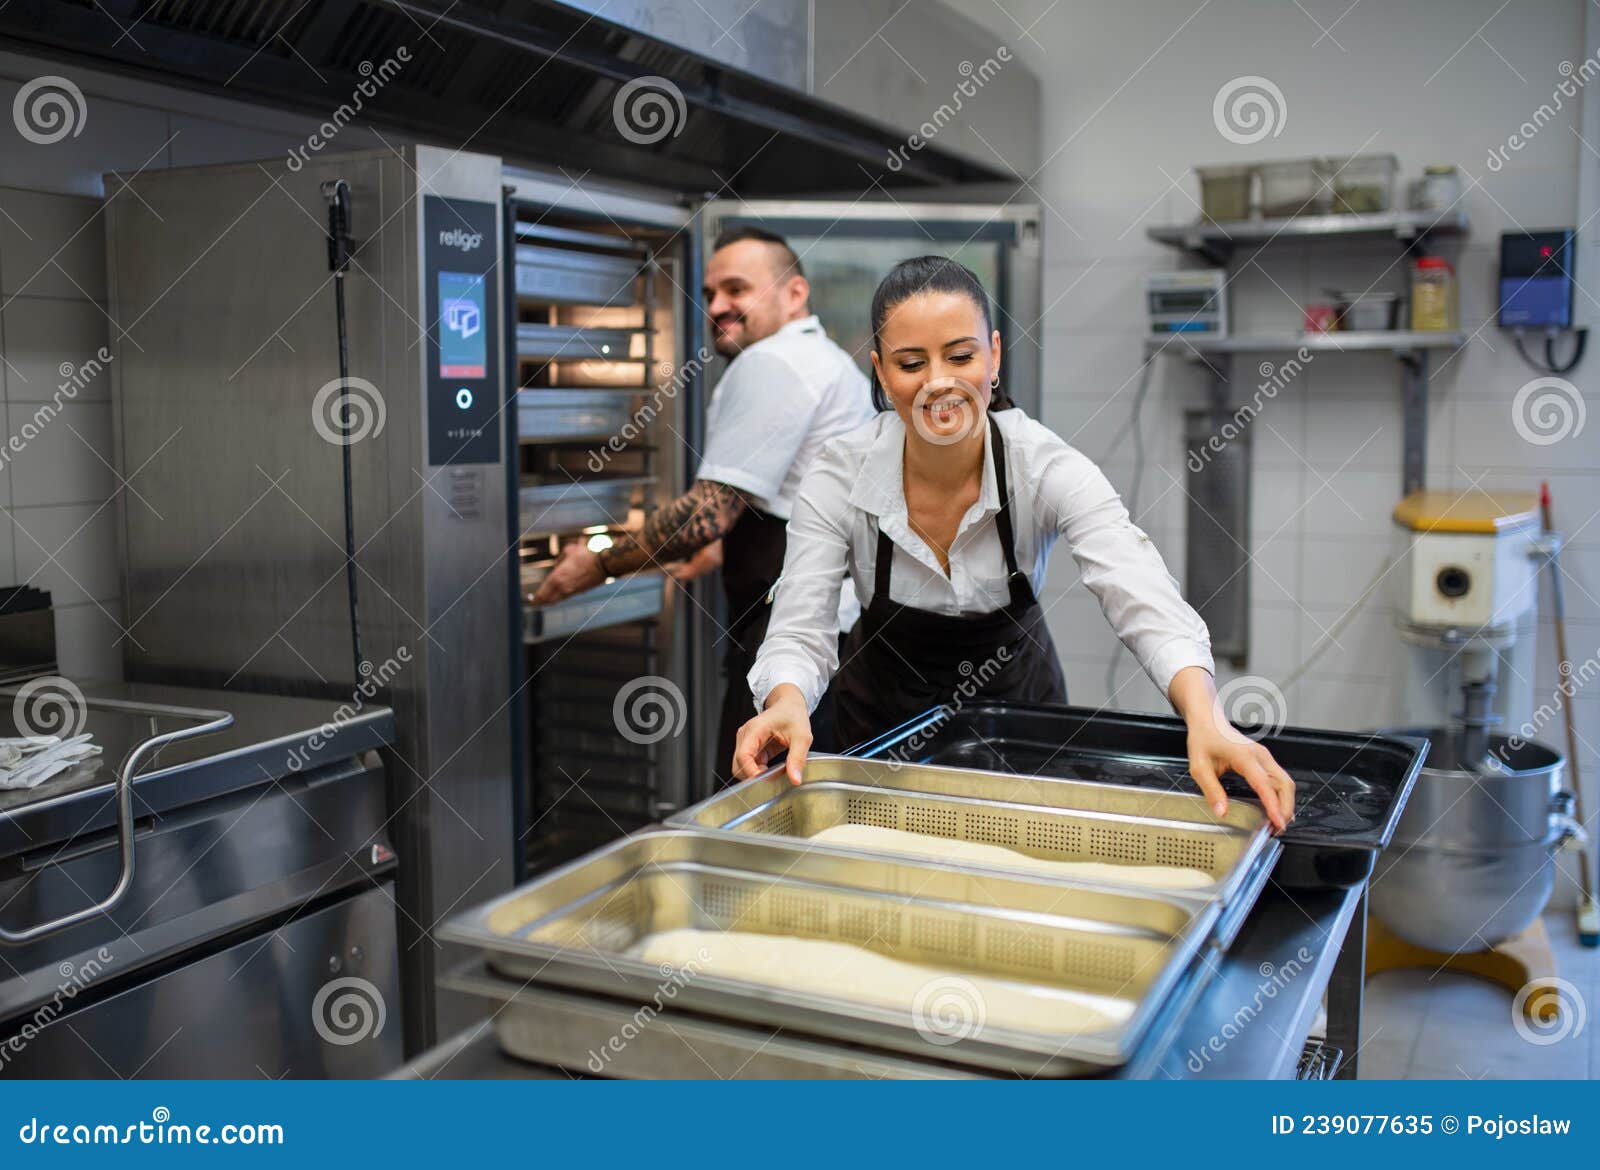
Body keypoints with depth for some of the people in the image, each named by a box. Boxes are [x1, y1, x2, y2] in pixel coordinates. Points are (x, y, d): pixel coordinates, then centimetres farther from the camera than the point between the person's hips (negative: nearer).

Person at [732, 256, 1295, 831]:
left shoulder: (1048, 469, -25)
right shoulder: (840, 476, -23)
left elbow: (1148, 607, -37)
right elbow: (799, 633, -26)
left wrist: (1206, 719, -57)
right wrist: (787, 703, -50)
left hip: (1018, 700, 0)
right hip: (883, 716, 0)